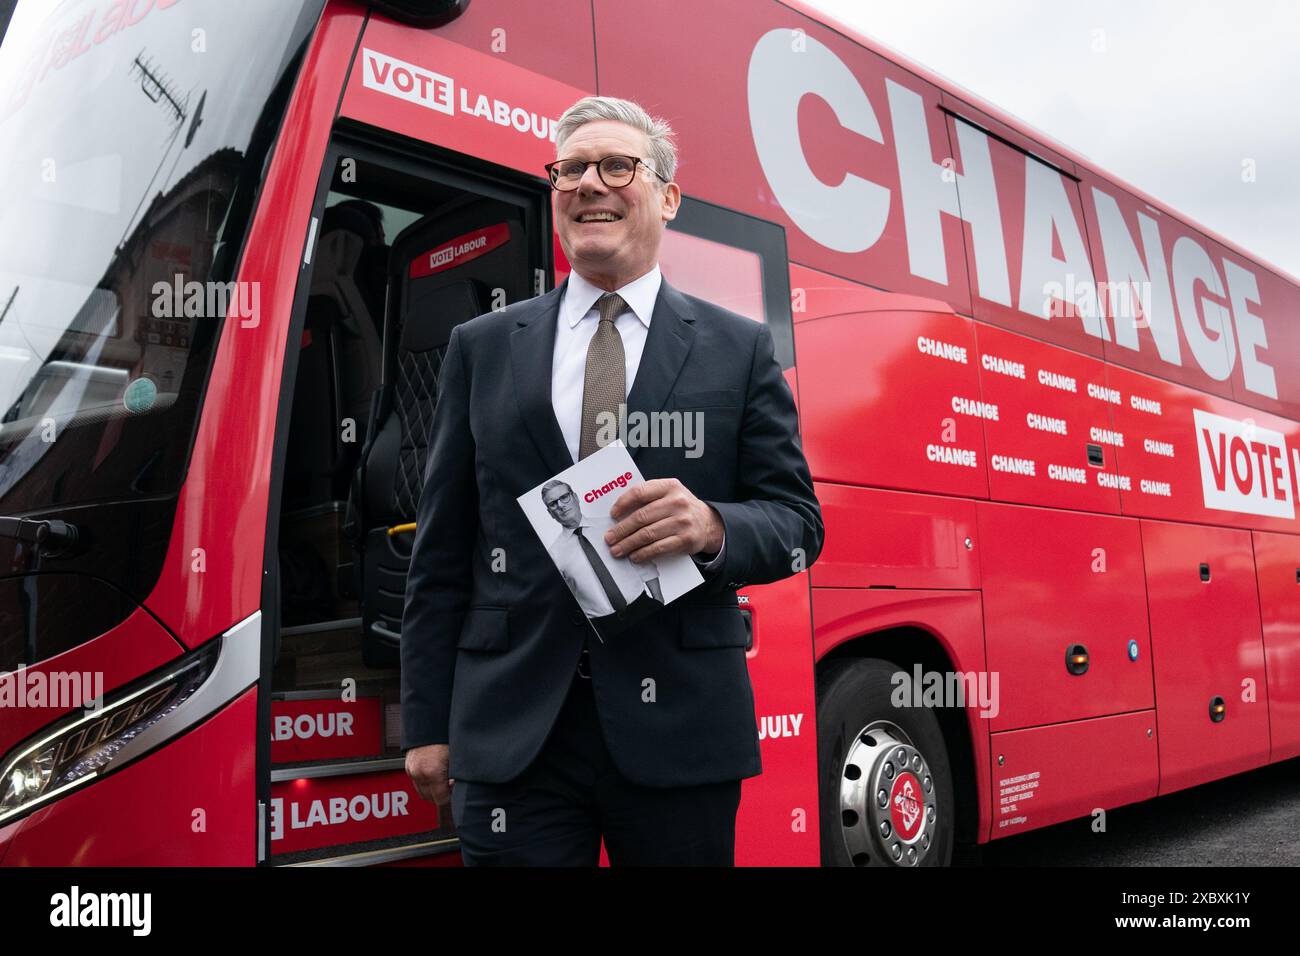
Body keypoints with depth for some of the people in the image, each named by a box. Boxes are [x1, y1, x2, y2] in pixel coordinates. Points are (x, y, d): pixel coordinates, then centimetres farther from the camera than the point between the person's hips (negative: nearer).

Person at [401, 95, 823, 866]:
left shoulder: (740, 349, 5)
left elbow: (798, 523, 3)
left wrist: (712, 526, -19)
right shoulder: (481, 348, 8)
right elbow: (442, 553, 7)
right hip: (512, 735, 1)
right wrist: (429, 725, 4)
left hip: (679, 731, 0)